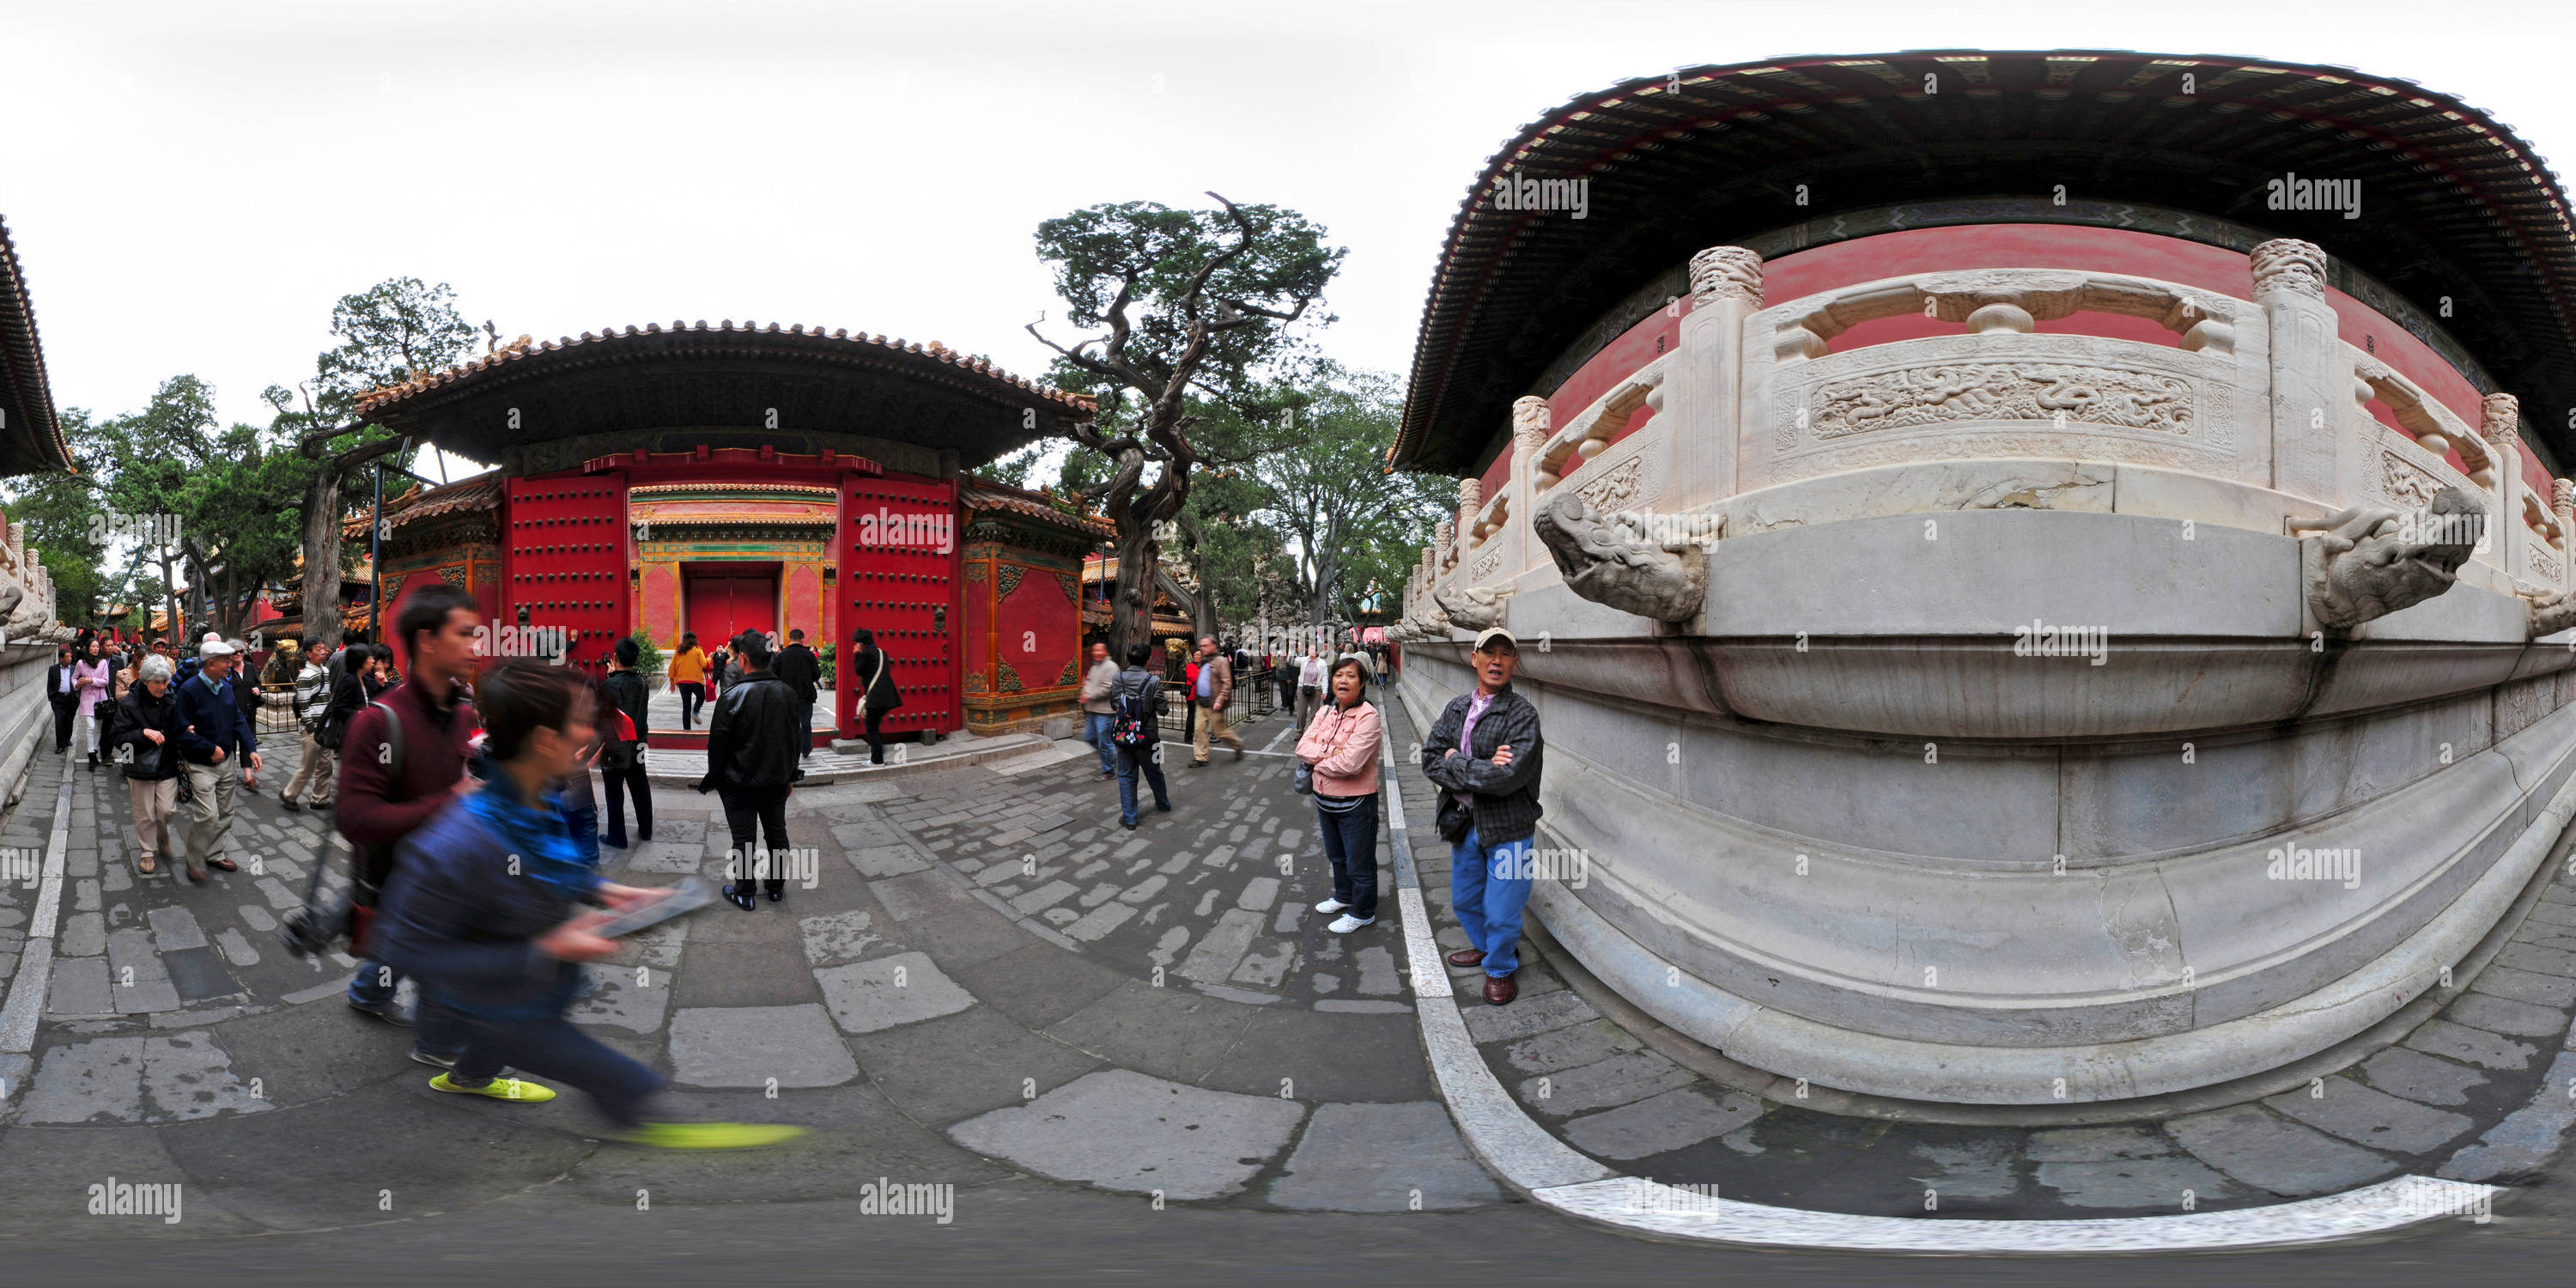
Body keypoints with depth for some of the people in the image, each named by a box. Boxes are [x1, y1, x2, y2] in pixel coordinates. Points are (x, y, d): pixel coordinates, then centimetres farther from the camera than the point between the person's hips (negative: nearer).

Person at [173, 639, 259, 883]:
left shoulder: (226, 686, 5)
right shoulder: (190, 690, -17)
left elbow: (238, 720, 10)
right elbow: (183, 732, -18)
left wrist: (251, 748, -2)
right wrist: (211, 750, -18)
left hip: (227, 760, 7)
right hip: (202, 764, -7)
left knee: (225, 812, 14)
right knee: (207, 814, -13)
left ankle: (214, 854, 29)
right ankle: (195, 862, 4)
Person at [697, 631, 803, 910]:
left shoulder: (733, 696, -18)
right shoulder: (787, 693, -1)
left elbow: (718, 742, -13)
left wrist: (714, 778, 0)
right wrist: (790, 774, 18)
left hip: (741, 784, -5)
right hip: (777, 781, 5)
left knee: (744, 840, 6)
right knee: (777, 835, 17)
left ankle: (744, 893, 16)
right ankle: (777, 886, 29)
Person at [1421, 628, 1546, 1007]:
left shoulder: (1522, 715, -15)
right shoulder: (1456, 709, 5)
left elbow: (1508, 777, -25)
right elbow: (1430, 761, -3)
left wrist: (1456, 762, -14)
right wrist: (1481, 771, -18)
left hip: (1508, 828, -6)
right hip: (1464, 822, 6)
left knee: (1501, 911, 4)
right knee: (1465, 900, 23)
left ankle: (1500, 969, 28)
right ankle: (1484, 947, 49)